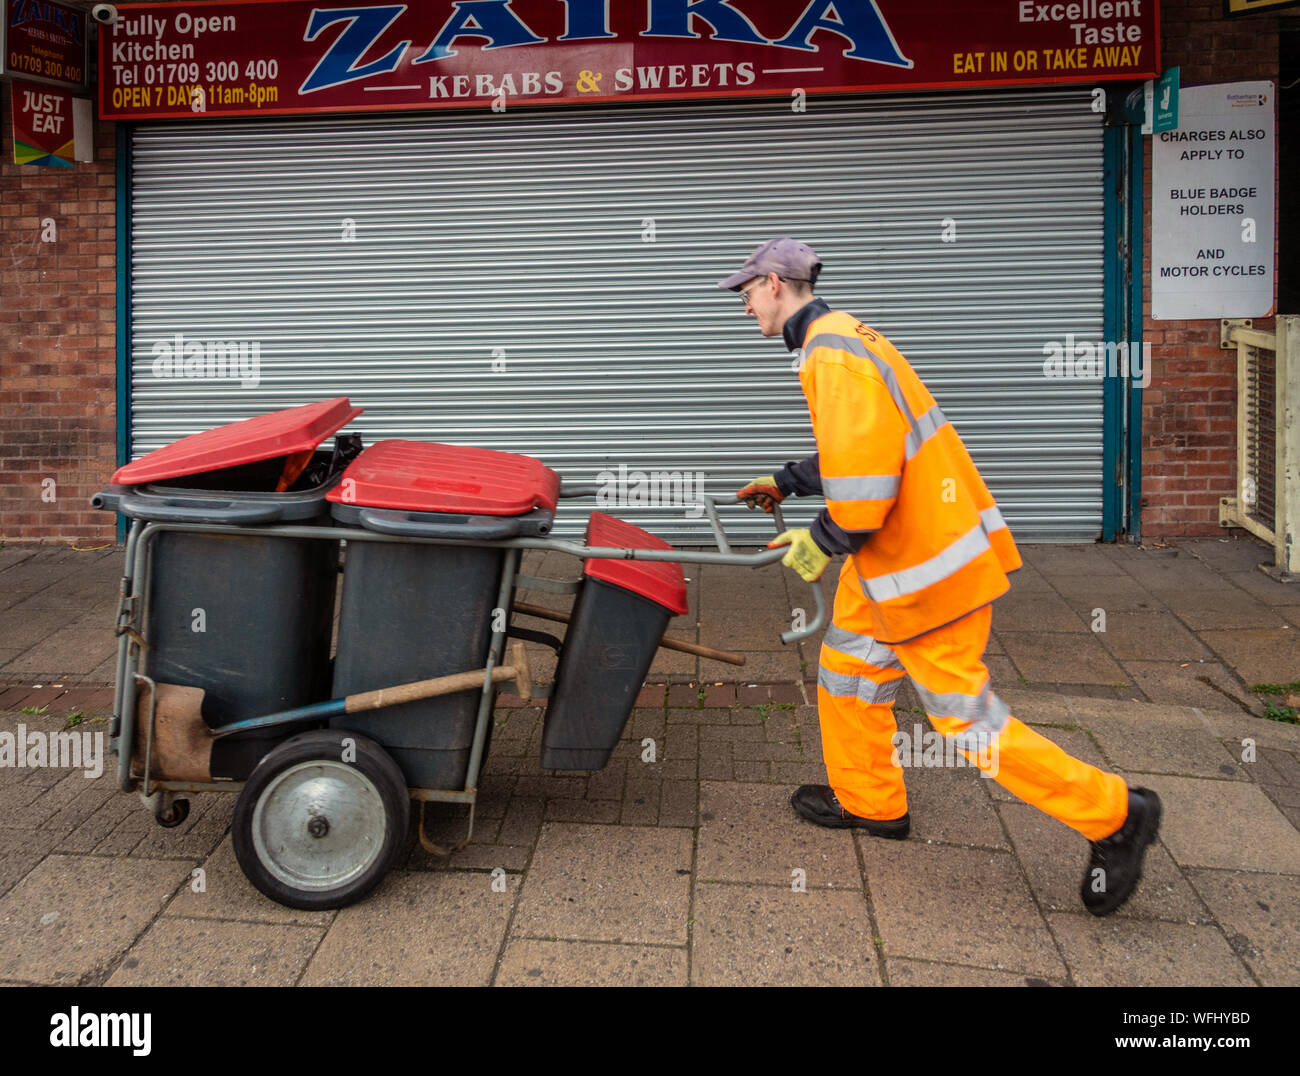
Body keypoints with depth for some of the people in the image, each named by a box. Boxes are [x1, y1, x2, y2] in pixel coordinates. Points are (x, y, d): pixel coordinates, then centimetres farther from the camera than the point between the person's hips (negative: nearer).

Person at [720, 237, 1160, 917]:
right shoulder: (837, 340, 14)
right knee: (848, 665, 21)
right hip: (890, 556, 11)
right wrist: (786, 483, 26)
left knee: (962, 712, -3)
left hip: (925, 561, -11)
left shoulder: (832, 354, -21)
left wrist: (822, 542, -16)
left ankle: (1112, 815, 5)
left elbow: (866, 472, -29)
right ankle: (869, 802, 37)